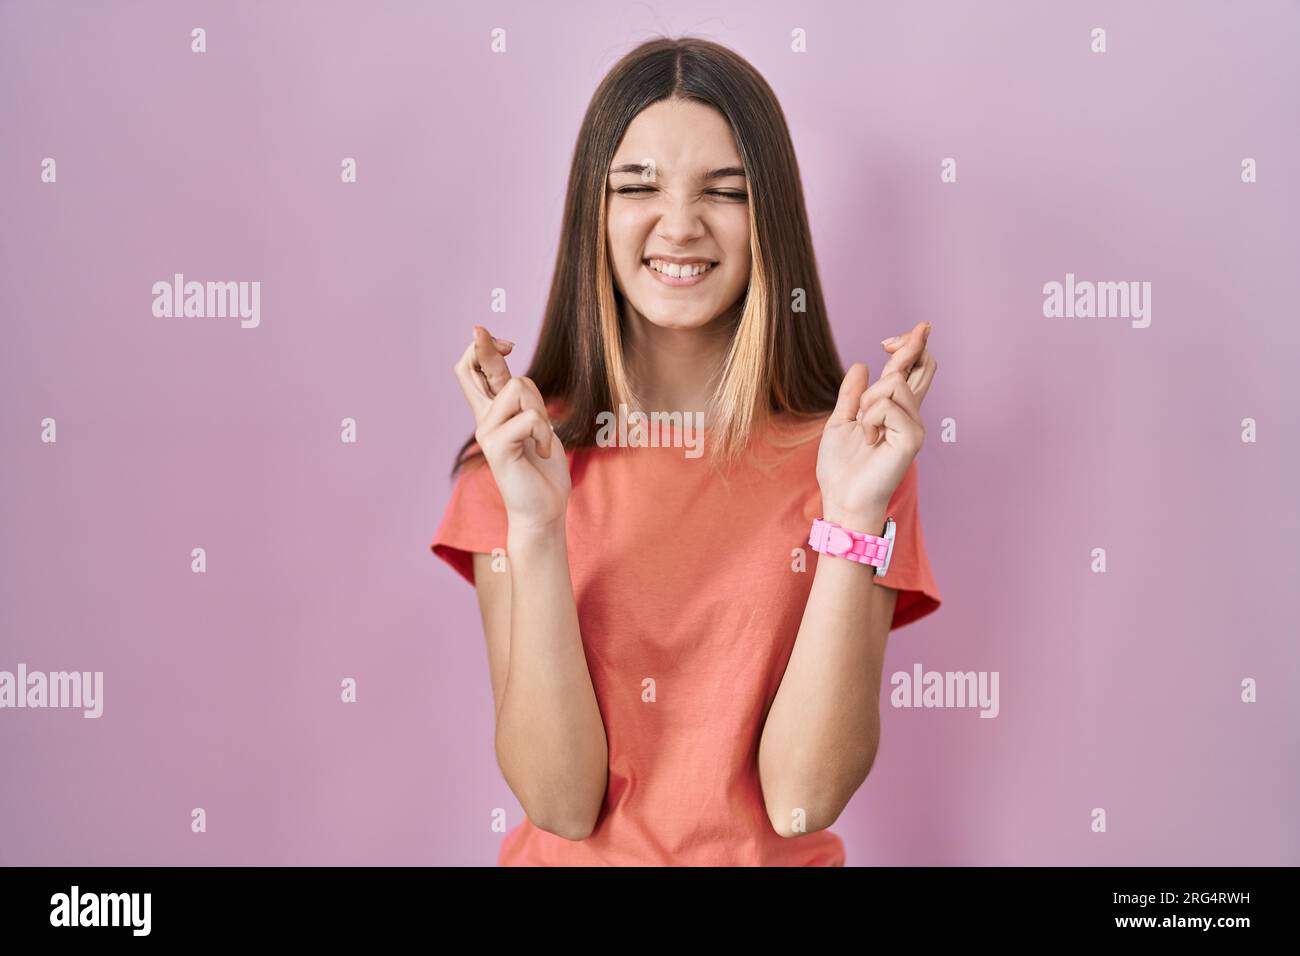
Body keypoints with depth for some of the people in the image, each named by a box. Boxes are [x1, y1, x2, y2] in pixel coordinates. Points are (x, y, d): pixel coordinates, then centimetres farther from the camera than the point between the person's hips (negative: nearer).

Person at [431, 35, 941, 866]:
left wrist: (854, 518, -20)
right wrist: (533, 529, -21)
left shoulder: (846, 448, -5)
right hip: (571, 858, 1)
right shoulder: (520, 449, -3)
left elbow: (801, 799, -12)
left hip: (777, 860, 0)